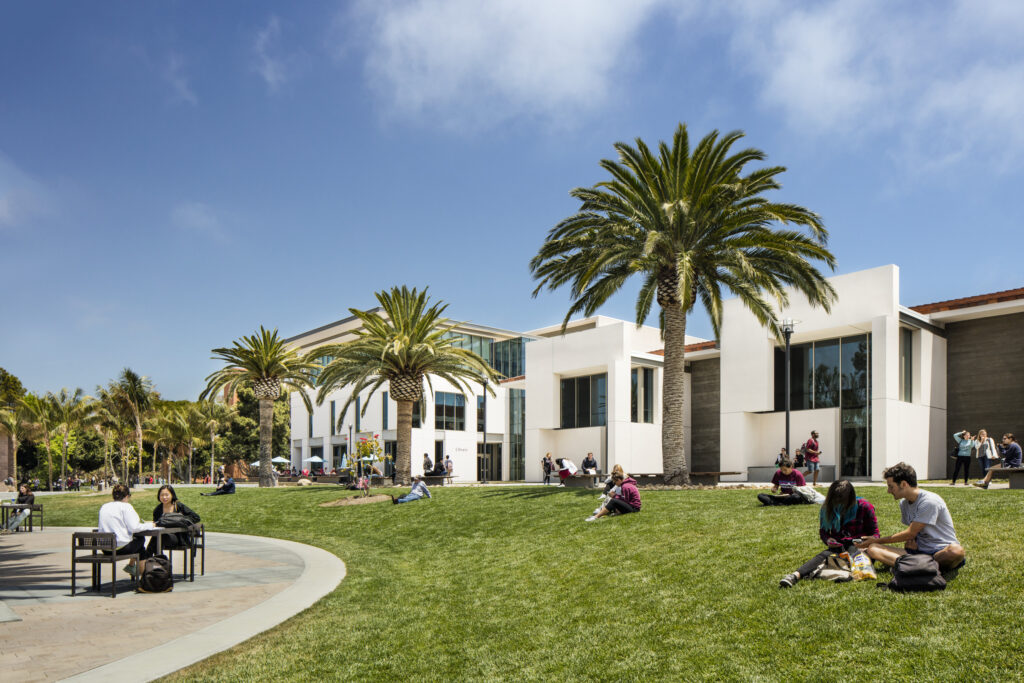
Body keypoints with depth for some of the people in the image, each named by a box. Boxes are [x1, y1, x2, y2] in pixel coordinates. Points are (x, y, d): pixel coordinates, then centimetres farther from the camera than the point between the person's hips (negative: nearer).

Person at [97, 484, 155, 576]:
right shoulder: (126, 506, -8)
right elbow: (134, 528, -15)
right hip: (121, 547, -7)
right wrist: (149, 525, 1)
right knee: (140, 538, 21)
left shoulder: (104, 507, 12)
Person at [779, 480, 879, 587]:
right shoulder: (827, 509, 6)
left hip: (858, 545, -1)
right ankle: (796, 575, -59)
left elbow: (874, 534, 4)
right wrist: (828, 540, -6)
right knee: (823, 555, -32)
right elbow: (823, 531, 18)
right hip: (838, 545, 1)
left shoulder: (864, 506, -1)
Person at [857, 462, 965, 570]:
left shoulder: (929, 501, -15)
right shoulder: (903, 503, 11)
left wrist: (877, 540, -5)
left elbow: (911, 533, -13)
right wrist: (910, 542, -4)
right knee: (872, 549, -14)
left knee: (956, 550, -42)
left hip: (942, 551, -6)